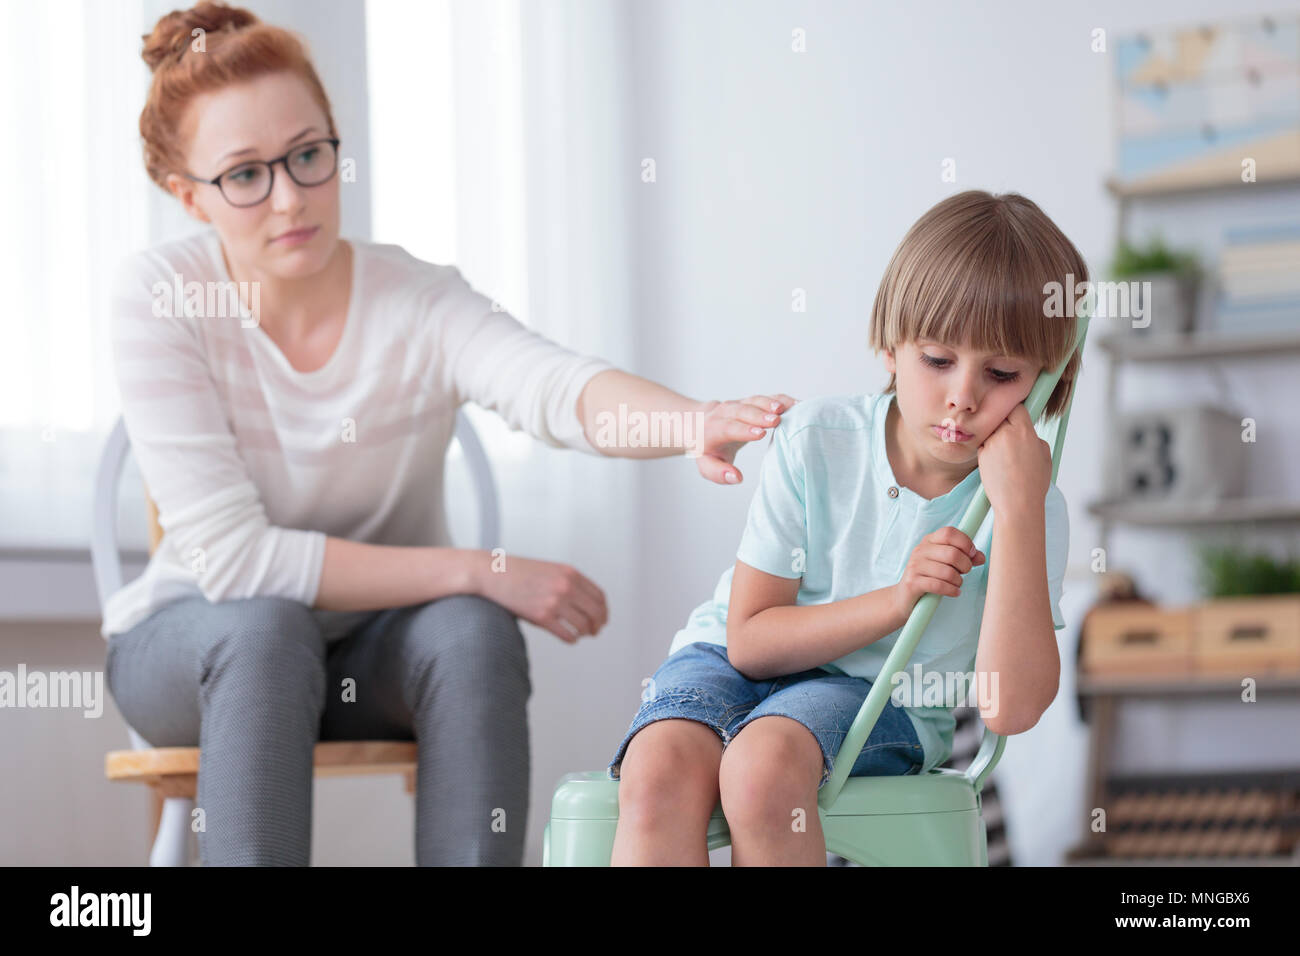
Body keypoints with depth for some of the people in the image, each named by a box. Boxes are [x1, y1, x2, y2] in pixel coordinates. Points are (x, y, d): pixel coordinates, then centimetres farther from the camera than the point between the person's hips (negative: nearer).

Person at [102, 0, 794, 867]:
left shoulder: (420, 301, -15)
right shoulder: (161, 299, -18)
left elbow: (555, 385, -38)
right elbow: (233, 557, -24)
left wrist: (692, 423, -61)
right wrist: (482, 570, -27)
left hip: (380, 649, 2)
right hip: (191, 644, -1)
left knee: (473, 630, -30)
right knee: (267, 630, -34)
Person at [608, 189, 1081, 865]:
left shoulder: (1030, 510, -11)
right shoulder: (816, 440, -9)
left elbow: (1011, 708, -24)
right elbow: (750, 638, -7)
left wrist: (1018, 509, -27)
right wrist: (896, 601, -21)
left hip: (881, 694, -1)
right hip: (733, 662, 1)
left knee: (764, 762, -36)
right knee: (657, 773, -33)